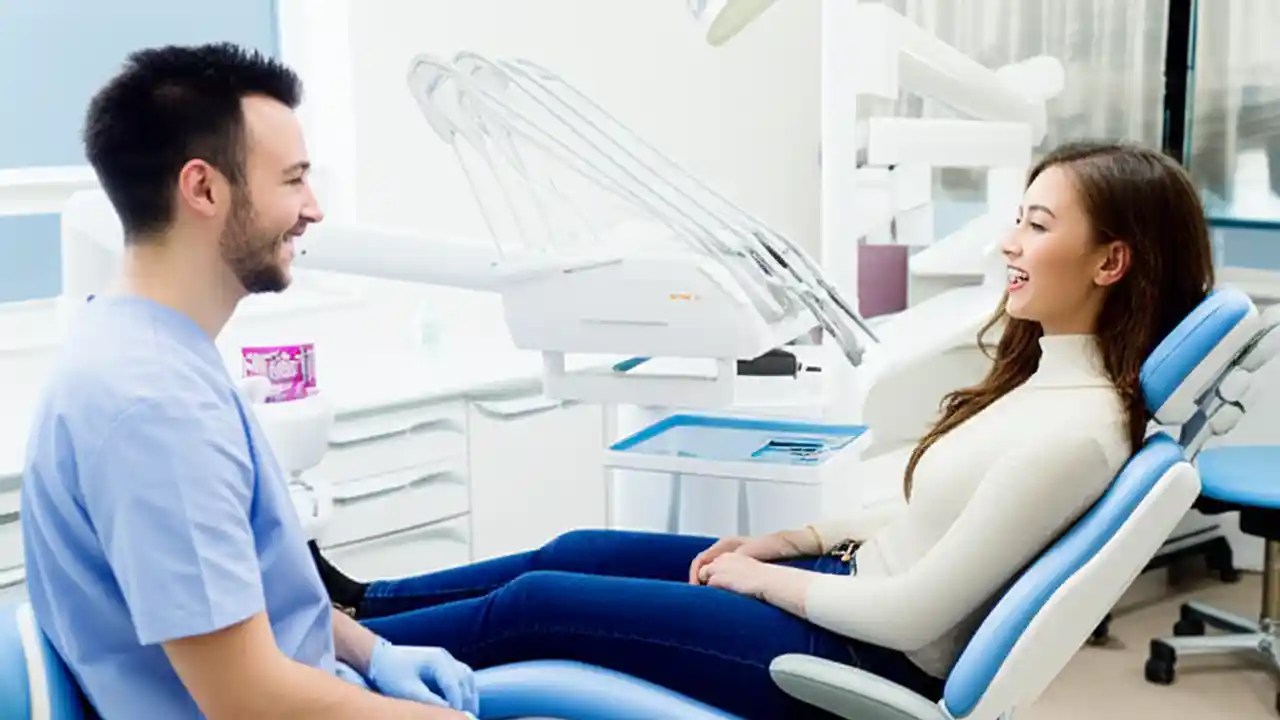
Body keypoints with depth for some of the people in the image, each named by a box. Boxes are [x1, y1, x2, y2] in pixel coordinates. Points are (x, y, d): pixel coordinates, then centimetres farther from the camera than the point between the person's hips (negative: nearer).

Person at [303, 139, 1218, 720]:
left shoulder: (1074, 432, -28)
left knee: (532, 604, -2)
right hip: (856, 585, 9)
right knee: (580, 551, 13)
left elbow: (910, 614, -25)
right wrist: (793, 540, 7)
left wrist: (763, 576, -11)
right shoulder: (1049, 374, 2)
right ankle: (360, 602, 31)